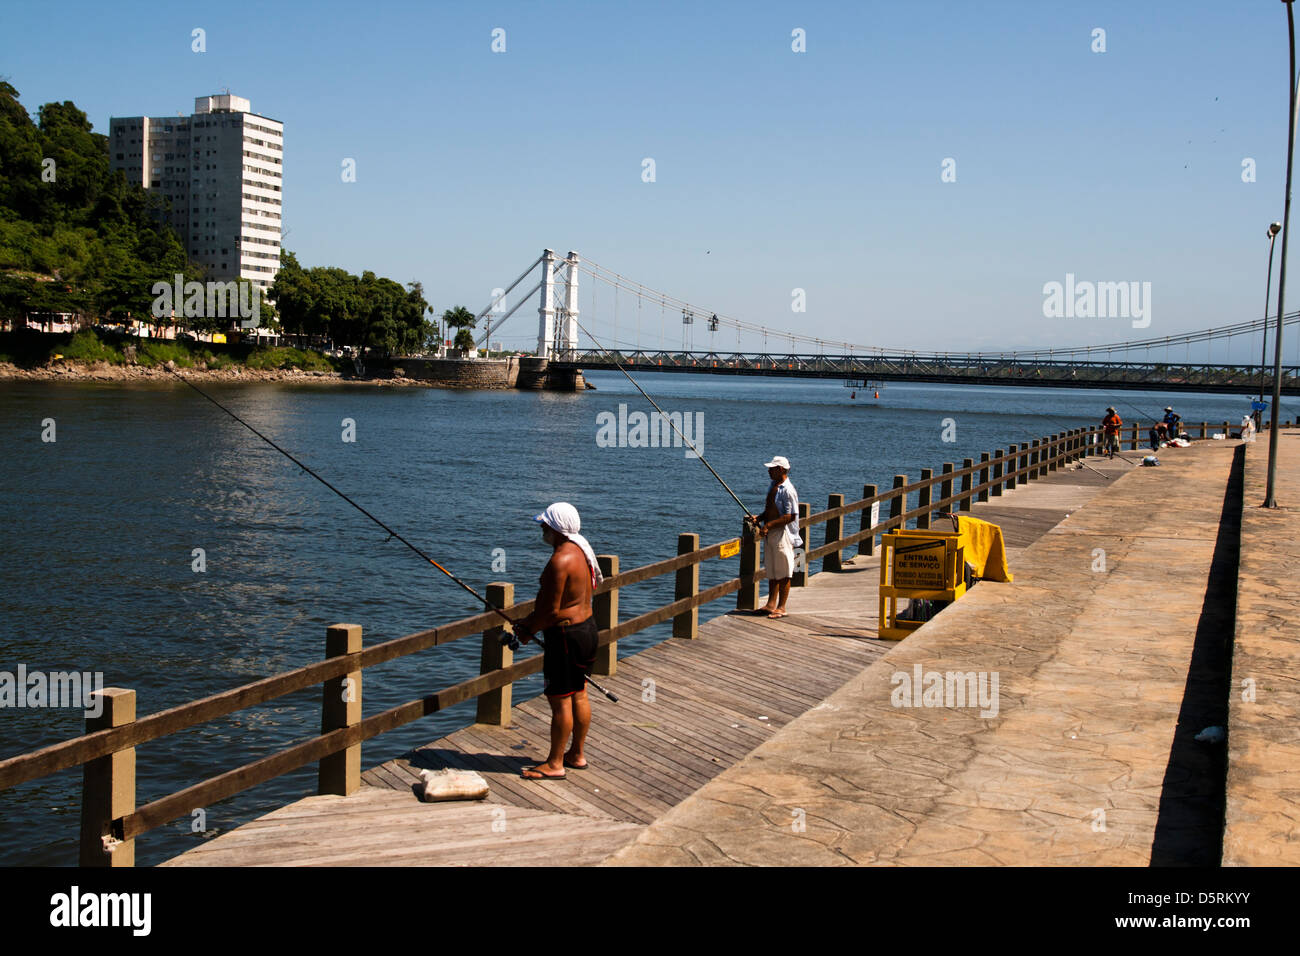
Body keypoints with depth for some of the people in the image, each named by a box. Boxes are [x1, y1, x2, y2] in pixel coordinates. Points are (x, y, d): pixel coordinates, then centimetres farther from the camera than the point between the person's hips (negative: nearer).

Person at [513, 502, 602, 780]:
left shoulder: (560, 560, -23)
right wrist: (528, 620, 15)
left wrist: (528, 631, -4)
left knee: (560, 700, -1)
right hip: (587, 625, 10)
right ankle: (577, 755, 29)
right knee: (578, 695, 17)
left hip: (566, 635, -10)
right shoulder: (581, 549, 8)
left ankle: (555, 764, 7)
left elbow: (552, 610, -21)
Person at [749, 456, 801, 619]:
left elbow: (790, 516, -20)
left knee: (783, 573, -2)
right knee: (771, 571, 13)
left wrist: (769, 525, -20)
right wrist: (758, 518, 5)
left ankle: (781, 607, 3)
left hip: (783, 534, -9)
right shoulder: (772, 487, 13)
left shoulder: (788, 490, -16)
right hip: (770, 534, 9)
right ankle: (771, 604, 19)